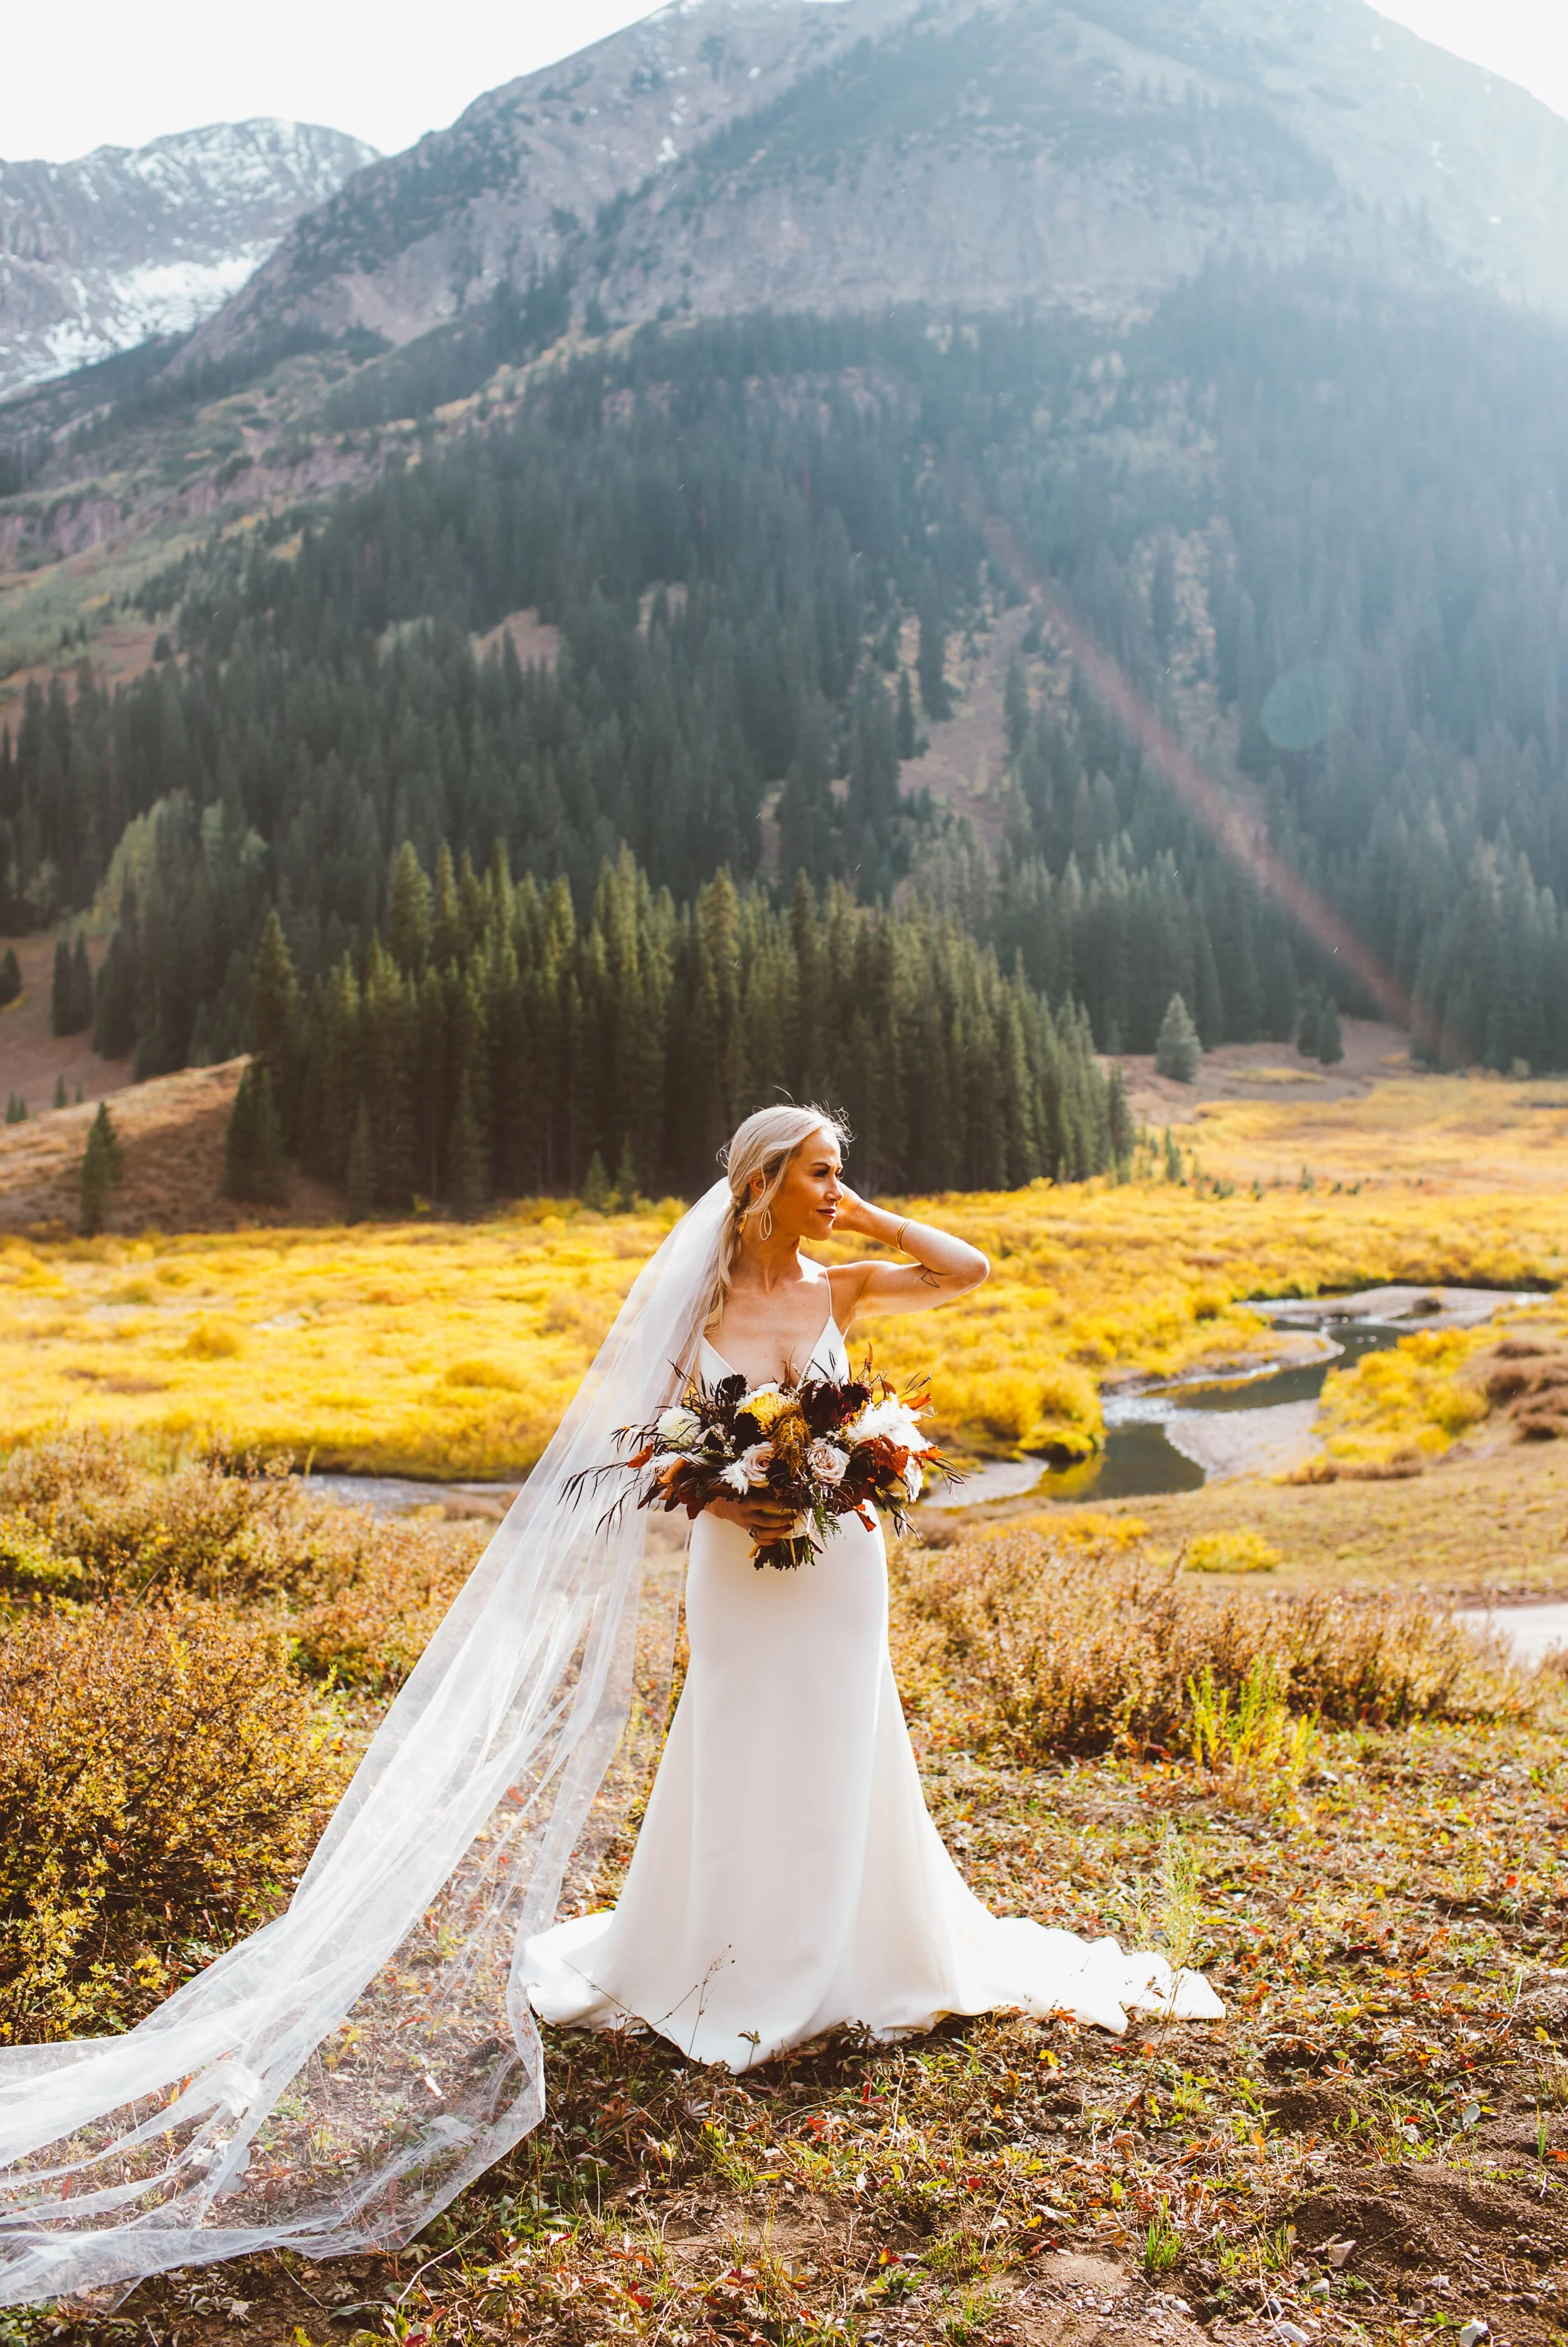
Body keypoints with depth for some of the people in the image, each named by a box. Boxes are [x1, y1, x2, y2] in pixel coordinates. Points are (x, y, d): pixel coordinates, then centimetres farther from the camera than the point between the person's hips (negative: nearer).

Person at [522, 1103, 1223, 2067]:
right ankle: (735, 1975, 27)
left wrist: (866, 1217, -5)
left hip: (840, 1561, 2)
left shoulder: (840, 1288, 1)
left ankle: (838, 1967, 29)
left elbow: (969, 1271, -9)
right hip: (739, 1564, -2)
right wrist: (724, 1503, -17)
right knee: (740, 1769, 8)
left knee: (839, 1766, 11)